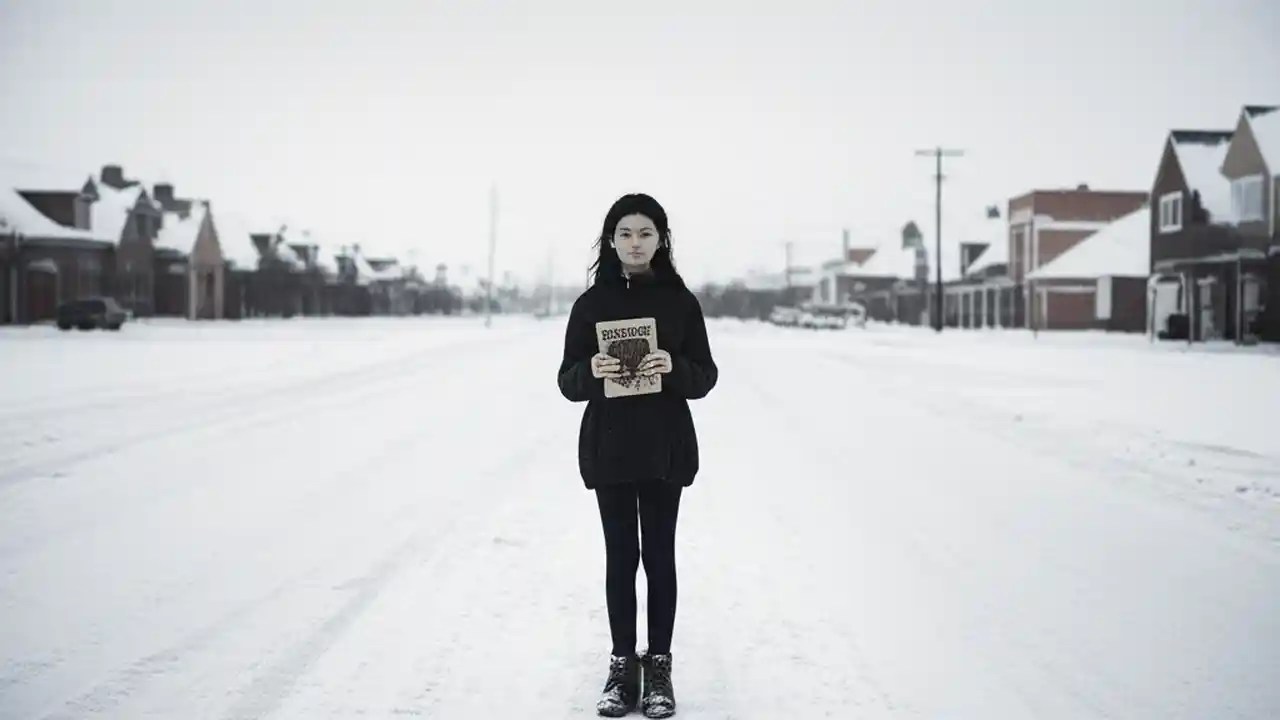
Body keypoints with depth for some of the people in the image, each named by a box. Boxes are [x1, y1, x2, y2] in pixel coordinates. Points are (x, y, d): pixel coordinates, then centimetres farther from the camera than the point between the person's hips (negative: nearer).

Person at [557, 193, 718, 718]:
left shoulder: (680, 301, 1)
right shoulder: (592, 302, 2)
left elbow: (706, 376, 0)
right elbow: (568, 383, 1)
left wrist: (674, 367, -20)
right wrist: (591, 371, -21)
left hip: (665, 448, 0)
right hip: (609, 448, 1)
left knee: (660, 556, 4)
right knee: (620, 557, 5)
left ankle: (659, 668, 12)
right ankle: (623, 666, 13)